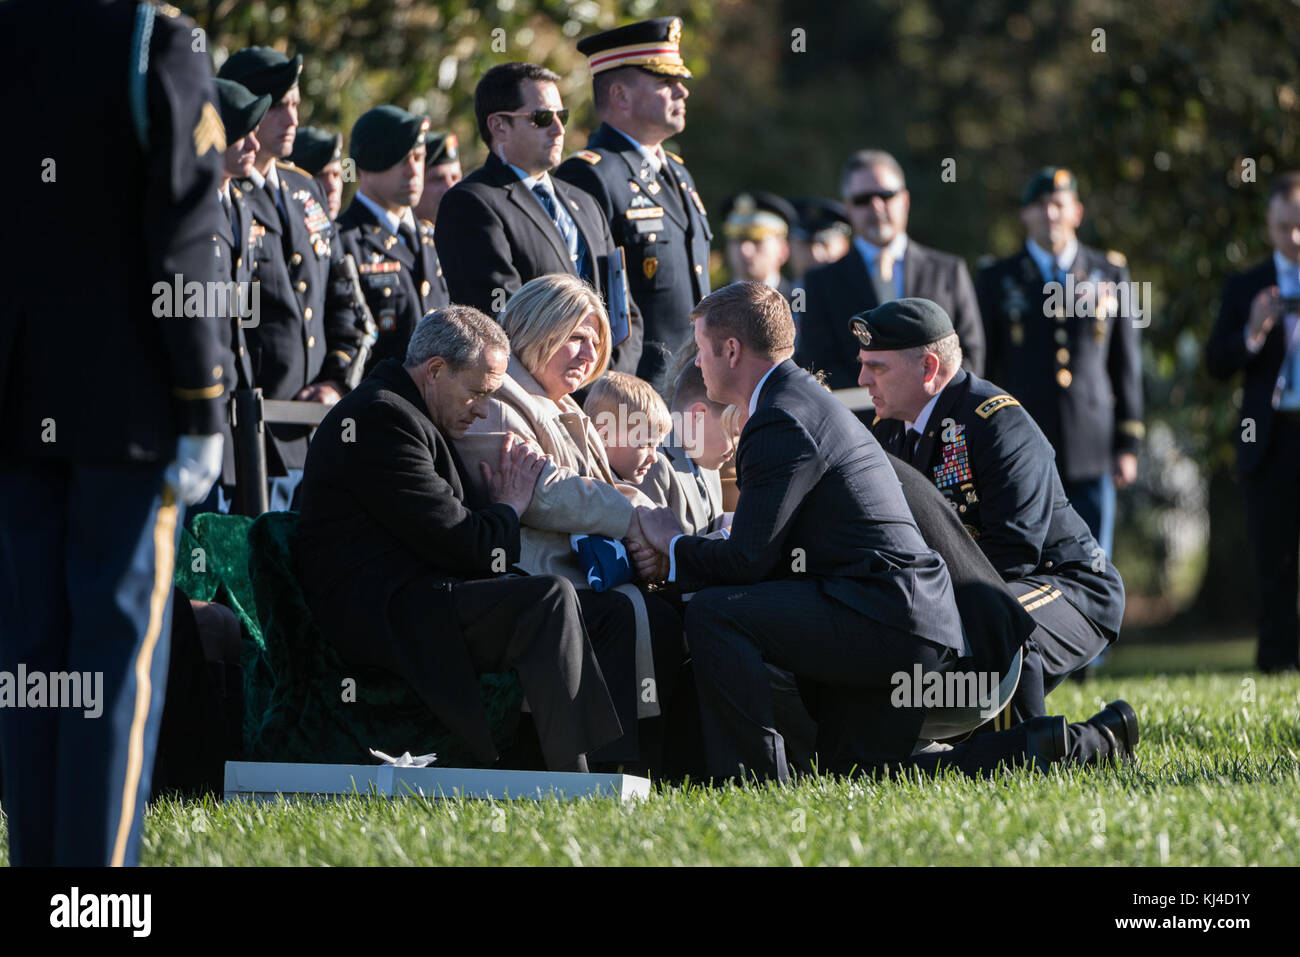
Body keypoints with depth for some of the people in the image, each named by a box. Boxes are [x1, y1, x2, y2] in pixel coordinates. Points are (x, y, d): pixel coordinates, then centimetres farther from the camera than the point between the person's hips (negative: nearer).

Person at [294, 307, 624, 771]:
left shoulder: (397, 412, 21)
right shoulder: (380, 418, -14)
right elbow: (457, 542, -18)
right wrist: (507, 509, 1)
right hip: (376, 617, -11)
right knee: (550, 600, -26)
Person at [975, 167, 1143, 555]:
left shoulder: (1109, 274, 11)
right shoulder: (996, 280, 7)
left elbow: (1125, 363, 11)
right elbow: (979, 367, 7)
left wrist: (1127, 445, 6)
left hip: (1091, 454, 1)